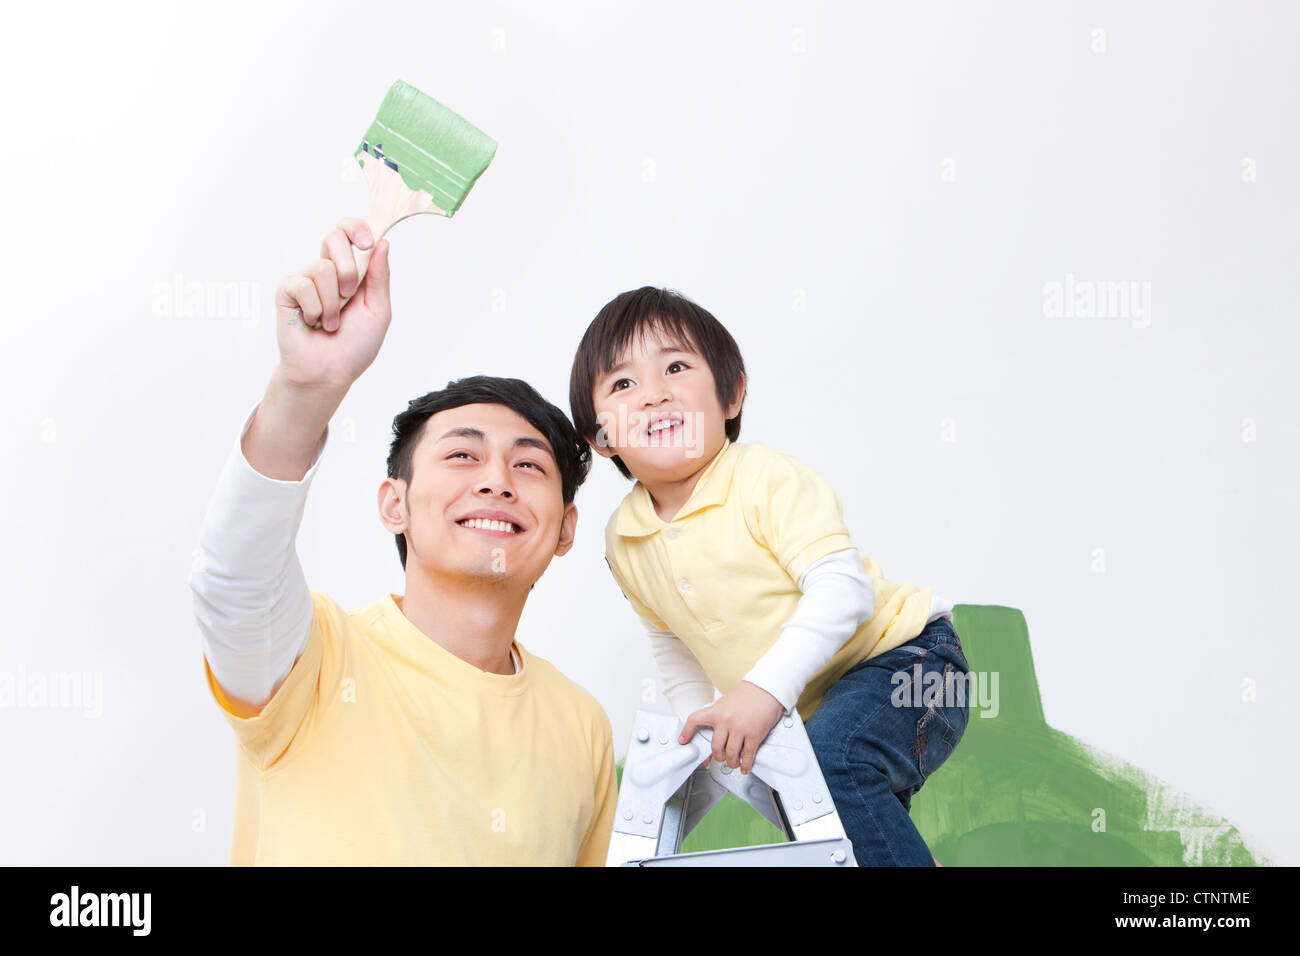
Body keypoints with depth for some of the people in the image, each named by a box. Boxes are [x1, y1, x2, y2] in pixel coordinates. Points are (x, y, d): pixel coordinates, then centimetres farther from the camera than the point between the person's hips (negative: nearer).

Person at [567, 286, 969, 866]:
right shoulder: (625, 541, -1)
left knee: (833, 761, -34)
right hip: (809, 711, 8)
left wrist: (766, 687, -36)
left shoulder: (767, 478, -21)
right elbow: (672, 642, 16)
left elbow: (843, 586, -30)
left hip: (902, 658, -8)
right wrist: (699, 723, 8)